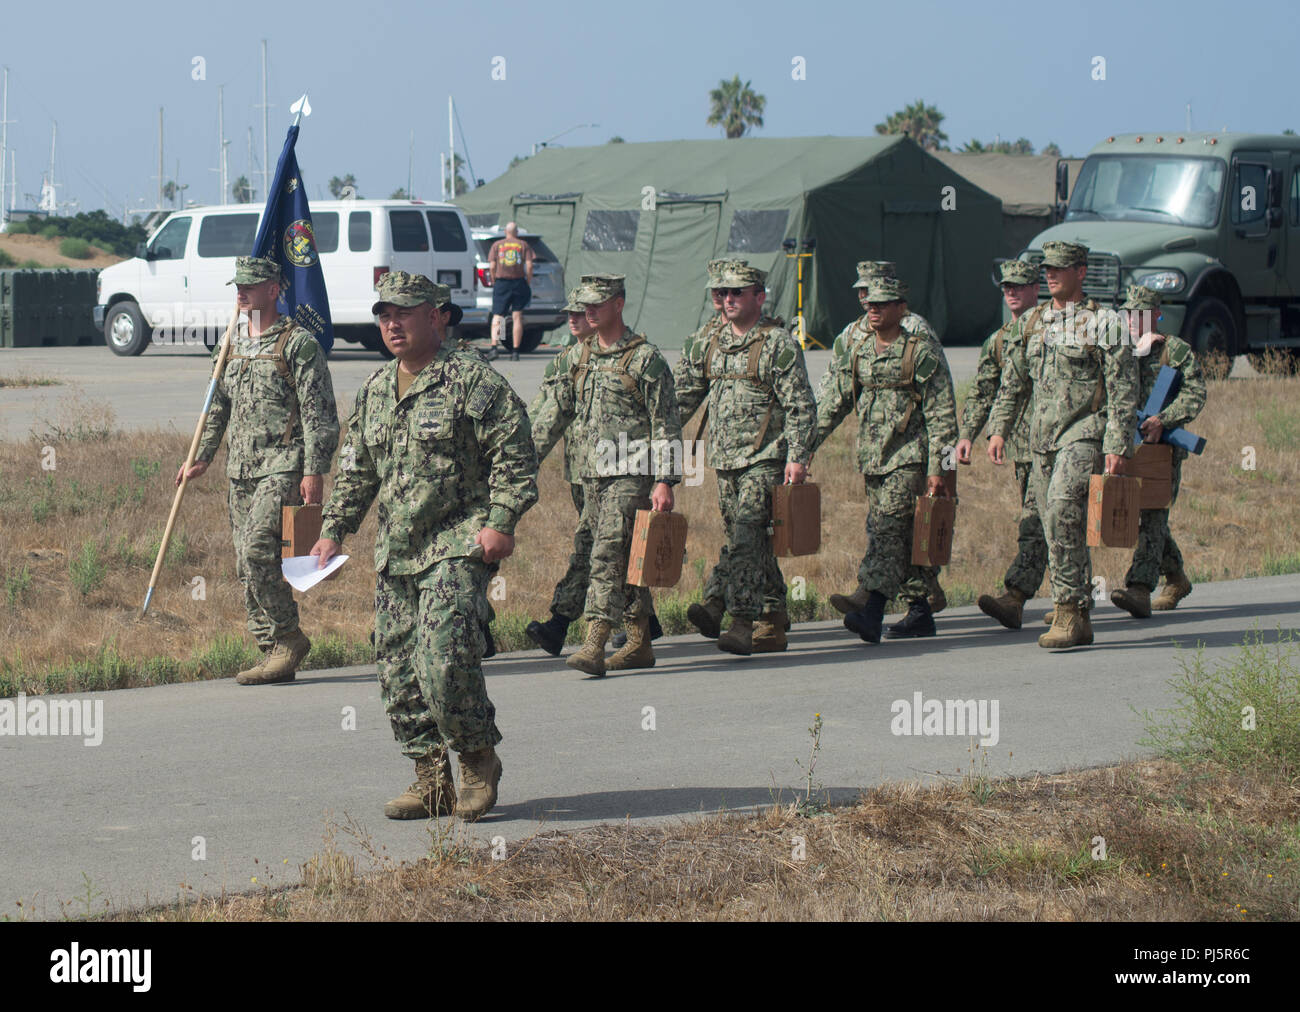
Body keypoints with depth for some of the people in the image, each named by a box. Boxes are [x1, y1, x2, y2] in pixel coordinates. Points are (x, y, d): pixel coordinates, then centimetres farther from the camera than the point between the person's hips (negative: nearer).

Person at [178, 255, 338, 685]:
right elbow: (219, 406, 26)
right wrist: (201, 457, 22)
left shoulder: (298, 343, -6)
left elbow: (319, 413, -10)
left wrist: (314, 472, -15)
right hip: (241, 471, 8)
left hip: (282, 468, -8)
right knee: (247, 565, 5)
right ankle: (273, 654, 10)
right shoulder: (234, 344, 16)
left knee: (257, 551, -20)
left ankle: (289, 637, -6)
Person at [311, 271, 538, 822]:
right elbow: (355, 470, 25)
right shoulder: (374, 392, 16)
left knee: (444, 663, -17)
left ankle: (479, 760, 3)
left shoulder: (474, 381, -5)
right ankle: (431, 779, 12)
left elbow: (514, 458, -8)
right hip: (394, 551, 7)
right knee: (398, 671, 4)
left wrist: (500, 523, -17)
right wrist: (333, 530, 19)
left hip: (457, 548, -7)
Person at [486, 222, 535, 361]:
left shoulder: (497, 245, 6)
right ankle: (515, 352, 0)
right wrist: (528, 284, 5)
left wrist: (494, 283, 10)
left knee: (497, 317, 4)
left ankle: (494, 346, -14)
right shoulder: (523, 245, 5)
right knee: (517, 317, 3)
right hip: (519, 282, 0)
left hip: (501, 283, 0)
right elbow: (529, 266, -3)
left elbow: (492, 267, -1)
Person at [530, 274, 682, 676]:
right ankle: (639, 643, 20)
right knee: (623, 559, 12)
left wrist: (664, 481, -13)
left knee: (608, 554, -15)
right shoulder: (575, 357, 13)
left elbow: (666, 425, -7)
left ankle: (595, 645, -21)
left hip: (630, 474, -7)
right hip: (591, 474, 7)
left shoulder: (645, 358, -6)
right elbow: (555, 415, 18)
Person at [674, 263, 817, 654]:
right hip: (724, 459, 6)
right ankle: (773, 620, 16)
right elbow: (682, 394, 17)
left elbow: (801, 406, -8)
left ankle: (741, 620, -14)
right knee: (751, 542, 10)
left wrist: (797, 457, -14)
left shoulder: (778, 344, -6)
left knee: (745, 537, -14)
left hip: (764, 459, -6)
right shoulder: (707, 342, 12)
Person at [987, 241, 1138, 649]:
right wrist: (998, 429, 10)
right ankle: (1079, 622, 15)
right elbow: (1013, 381, 21)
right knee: (1060, 530, 7)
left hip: (1084, 433, -7)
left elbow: (1123, 390, -6)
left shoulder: (1103, 323, -3)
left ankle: (1068, 610, -23)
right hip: (1042, 438, 7)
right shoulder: (1036, 323, 14)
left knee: (1062, 508, -25)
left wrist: (1118, 447, -13)